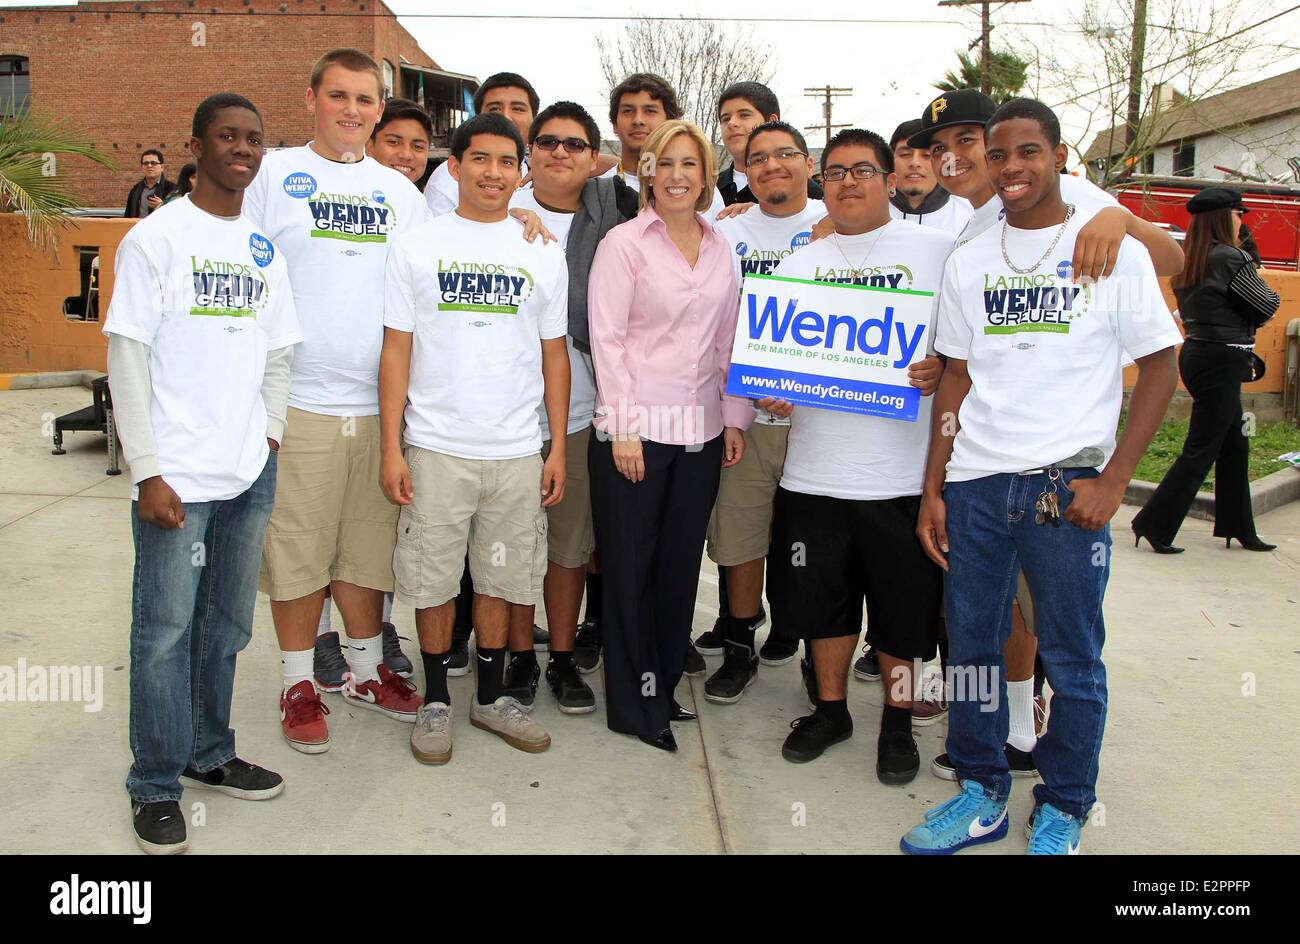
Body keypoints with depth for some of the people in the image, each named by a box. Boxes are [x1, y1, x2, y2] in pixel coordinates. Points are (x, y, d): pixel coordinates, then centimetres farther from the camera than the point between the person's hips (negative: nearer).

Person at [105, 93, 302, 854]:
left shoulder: (265, 248, 11)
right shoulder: (157, 238, -5)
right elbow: (128, 358, -8)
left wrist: (270, 439, 5)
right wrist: (147, 474, -13)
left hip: (251, 474, 6)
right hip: (177, 476, -5)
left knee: (228, 624, 15)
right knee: (166, 631, 2)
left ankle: (208, 754, 32)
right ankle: (156, 786, 18)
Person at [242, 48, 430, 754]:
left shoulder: (399, 191, 13)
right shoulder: (274, 174, 2)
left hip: (380, 403, 3)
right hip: (298, 403, -3)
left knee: (368, 543, 12)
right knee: (297, 544, 4)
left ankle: (366, 669, 28)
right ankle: (299, 684, 19)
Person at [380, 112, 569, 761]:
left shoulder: (543, 254, 8)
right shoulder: (418, 246, 3)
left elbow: (554, 355, 9)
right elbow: (397, 350, 1)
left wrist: (558, 447, 4)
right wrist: (391, 449, -5)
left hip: (517, 451, 2)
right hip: (435, 447, -1)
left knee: (501, 579, 11)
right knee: (433, 580, 6)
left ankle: (491, 697, 27)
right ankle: (435, 702, 23)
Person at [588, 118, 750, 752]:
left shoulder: (720, 248, 11)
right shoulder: (624, 242, -4)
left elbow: (728, 339, 14)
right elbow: (606, 338, -8)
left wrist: (735, 417, 8)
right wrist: (623, 428, -13)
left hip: (701, 431, 5)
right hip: (637, 430, -5)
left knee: (681, 564, 11)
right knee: (629, 567, 3)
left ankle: (664, 684, 27)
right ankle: (633, 704, 15)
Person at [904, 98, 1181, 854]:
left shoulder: (1114, 249, 1)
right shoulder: (969, 260, 11)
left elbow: (1161, 366, 0)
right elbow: (956, 378, 12)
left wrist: (1113, 479, -9)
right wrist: (933, 490, 6)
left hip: (1067, 483, -3)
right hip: (975, 481, 3)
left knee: (1072, 657, 5)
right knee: (971, 643, 9)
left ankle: (1064, 810, 24)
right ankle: (982, 793, 26)